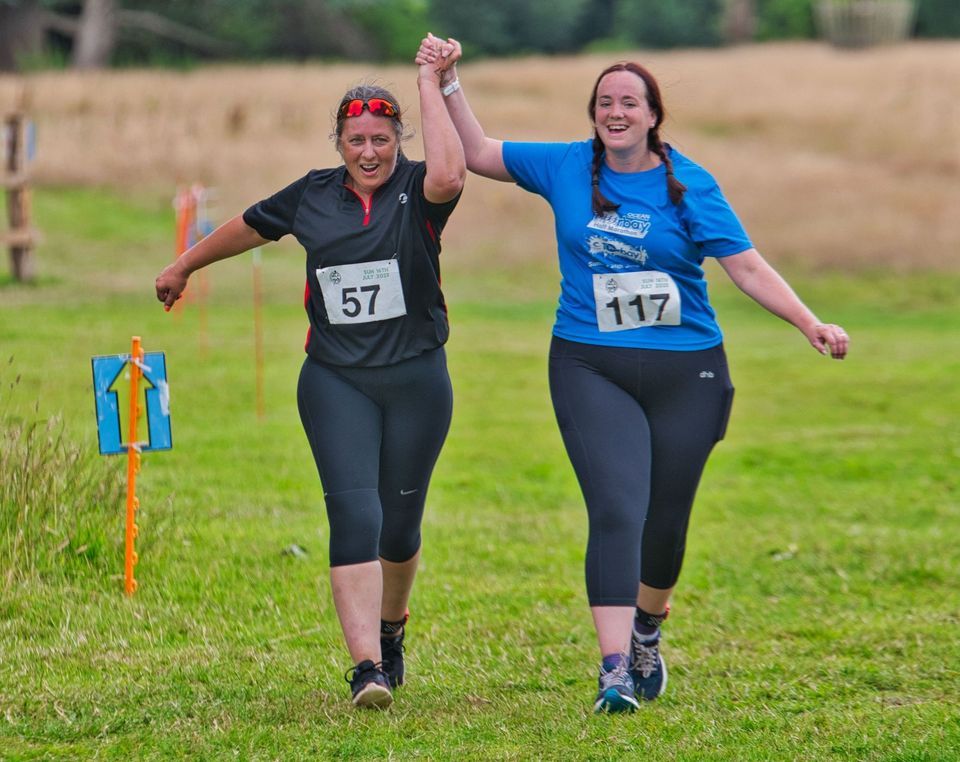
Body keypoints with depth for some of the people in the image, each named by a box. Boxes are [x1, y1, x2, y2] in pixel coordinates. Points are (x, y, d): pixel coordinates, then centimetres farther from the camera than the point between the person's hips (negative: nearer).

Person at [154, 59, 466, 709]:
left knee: (399, 523, 10)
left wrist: (431, 88, -20)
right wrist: (185, 266, 37)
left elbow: (449, 175, -28)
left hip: (416, 379, -1)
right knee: (354, 516, -14)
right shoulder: (313, 196, 7)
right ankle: (366, 667, -20)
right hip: (336, 381, 1)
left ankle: (391, 626, 40)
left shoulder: (416, 191, -3)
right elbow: (249, 227, 24)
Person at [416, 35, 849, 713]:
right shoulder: (567, 168, 4)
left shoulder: (688, 184, -2)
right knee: (617, 511, -16)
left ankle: (647, 633, 40)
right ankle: (615, 669, -19)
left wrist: (810, 323, -16)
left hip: (686, 374, 0)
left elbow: (748, 266, -6)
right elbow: (479, 153, 15)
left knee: (666, 521, 9)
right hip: (592, 370, 0)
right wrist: (449, 83, 7)